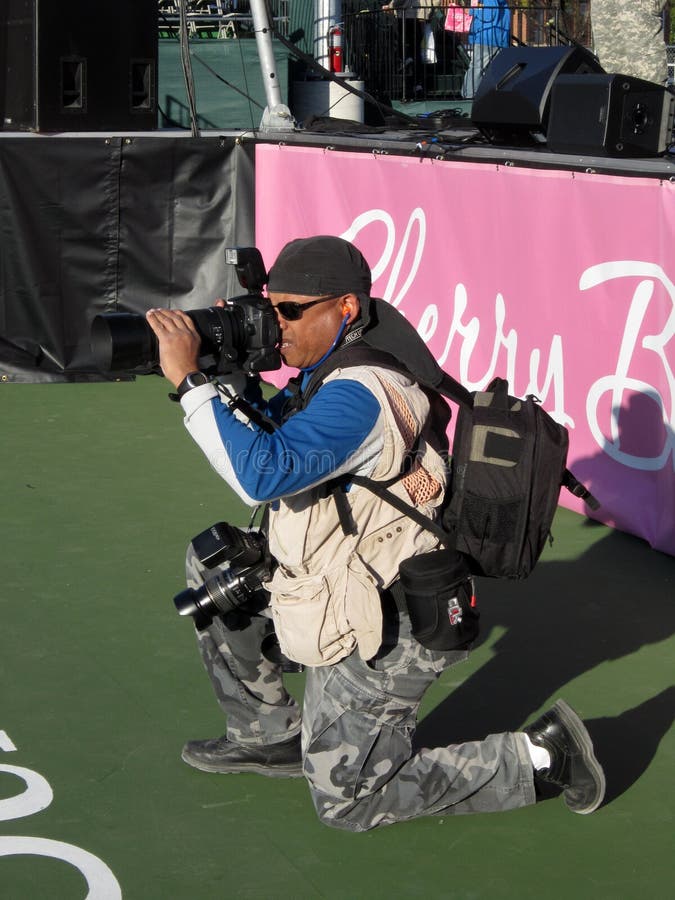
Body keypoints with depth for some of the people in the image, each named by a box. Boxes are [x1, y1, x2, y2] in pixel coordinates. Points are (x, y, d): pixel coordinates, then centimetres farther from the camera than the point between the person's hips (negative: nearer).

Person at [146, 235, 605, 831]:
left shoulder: (357, 395, -27)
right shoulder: (327, 374, 5)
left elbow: (263, 474, -39)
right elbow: (261, 441, 16)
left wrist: (189, 378, -32)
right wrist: (233, 372, -2)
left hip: (386, 630, -10)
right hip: (356, 597, 10)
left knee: (345, 801, -1)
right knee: (213, 563, 13)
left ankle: (539, 756, 5)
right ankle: (271, 735, 23)